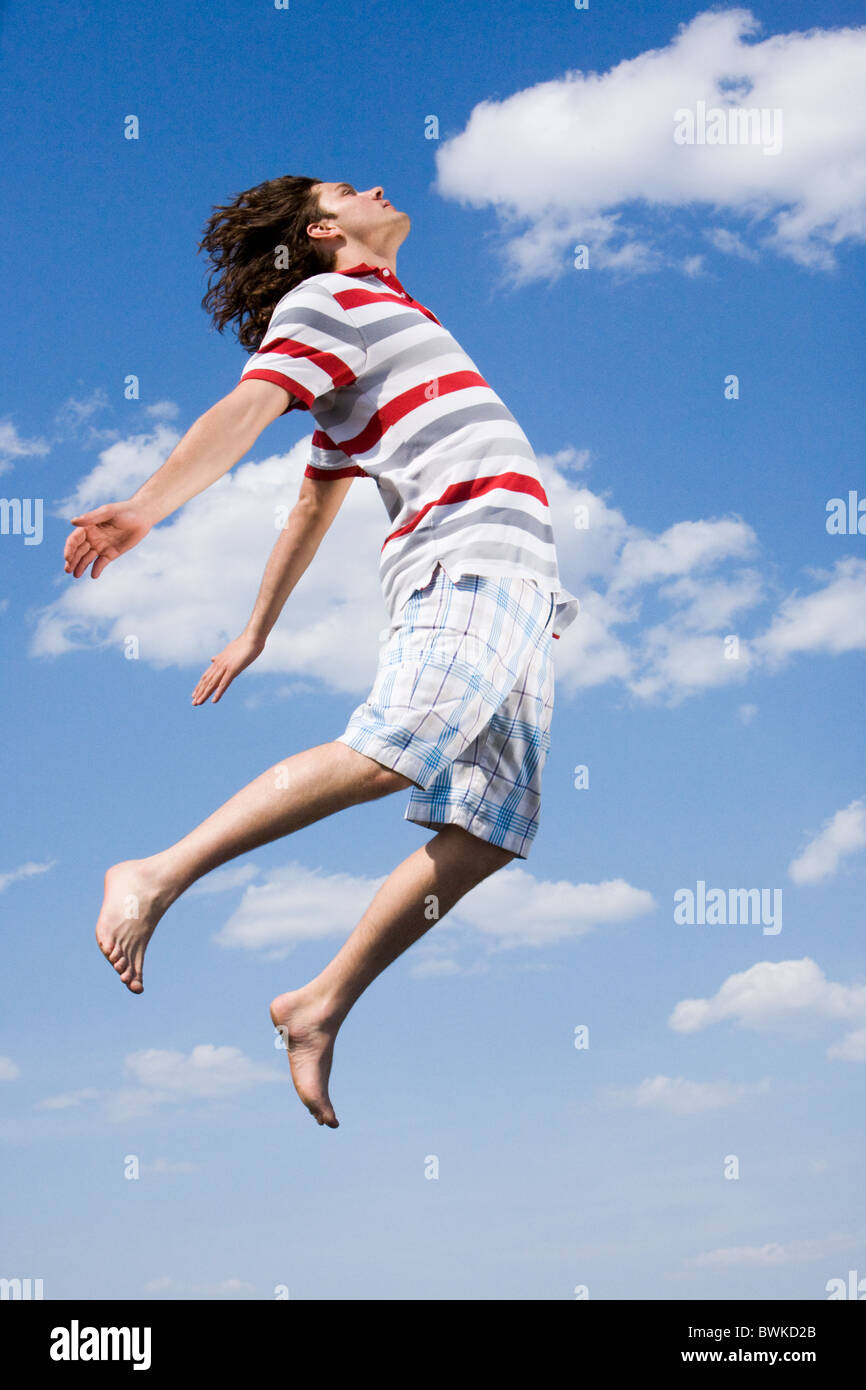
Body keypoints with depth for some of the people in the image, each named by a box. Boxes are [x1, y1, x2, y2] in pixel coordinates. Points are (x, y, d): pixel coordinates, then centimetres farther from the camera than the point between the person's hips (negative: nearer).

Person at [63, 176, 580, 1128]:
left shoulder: (382, 320, 35)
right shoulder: (331, 296, 10)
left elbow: (311, 506, 37)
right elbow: (247, 408, -8)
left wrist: (256, 631, 39)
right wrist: (146, 508, -24)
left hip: (519, 583, 8)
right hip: (467, 555, -8)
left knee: (491, 829, -6)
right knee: (395, 748, -31)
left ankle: (323, 1008, -3)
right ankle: (159, 876, -28)